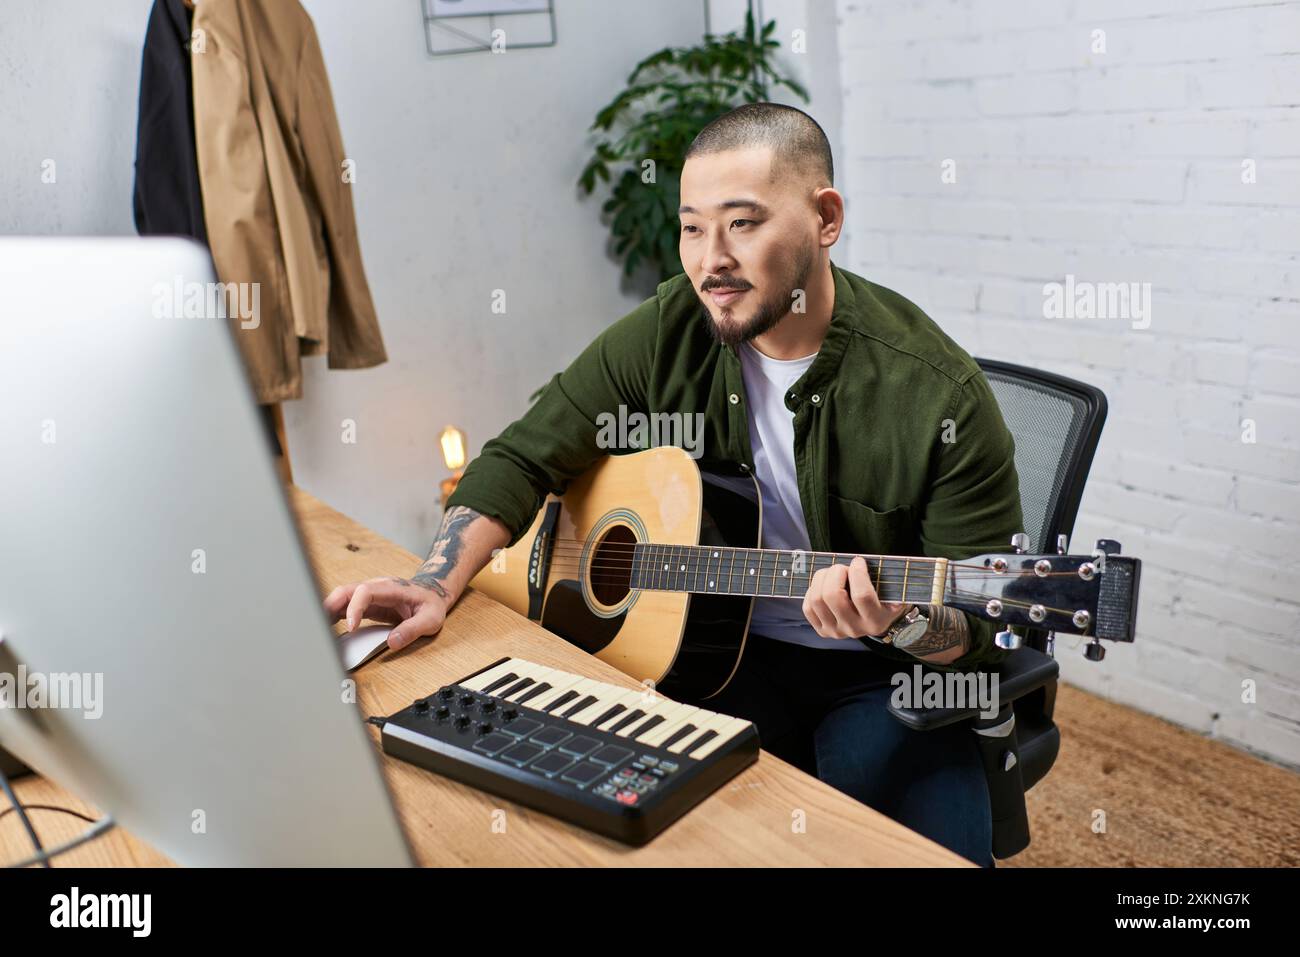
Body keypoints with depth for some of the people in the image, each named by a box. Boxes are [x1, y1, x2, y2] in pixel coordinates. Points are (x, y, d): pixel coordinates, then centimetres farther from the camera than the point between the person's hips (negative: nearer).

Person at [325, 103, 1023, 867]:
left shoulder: (938, 396, -18)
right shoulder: (668, 335, -6)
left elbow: (985, 625, -11)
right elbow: (524, 457, 1)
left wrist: (899, 621, -34)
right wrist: (439, 583, -14)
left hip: (886, 677, -1)